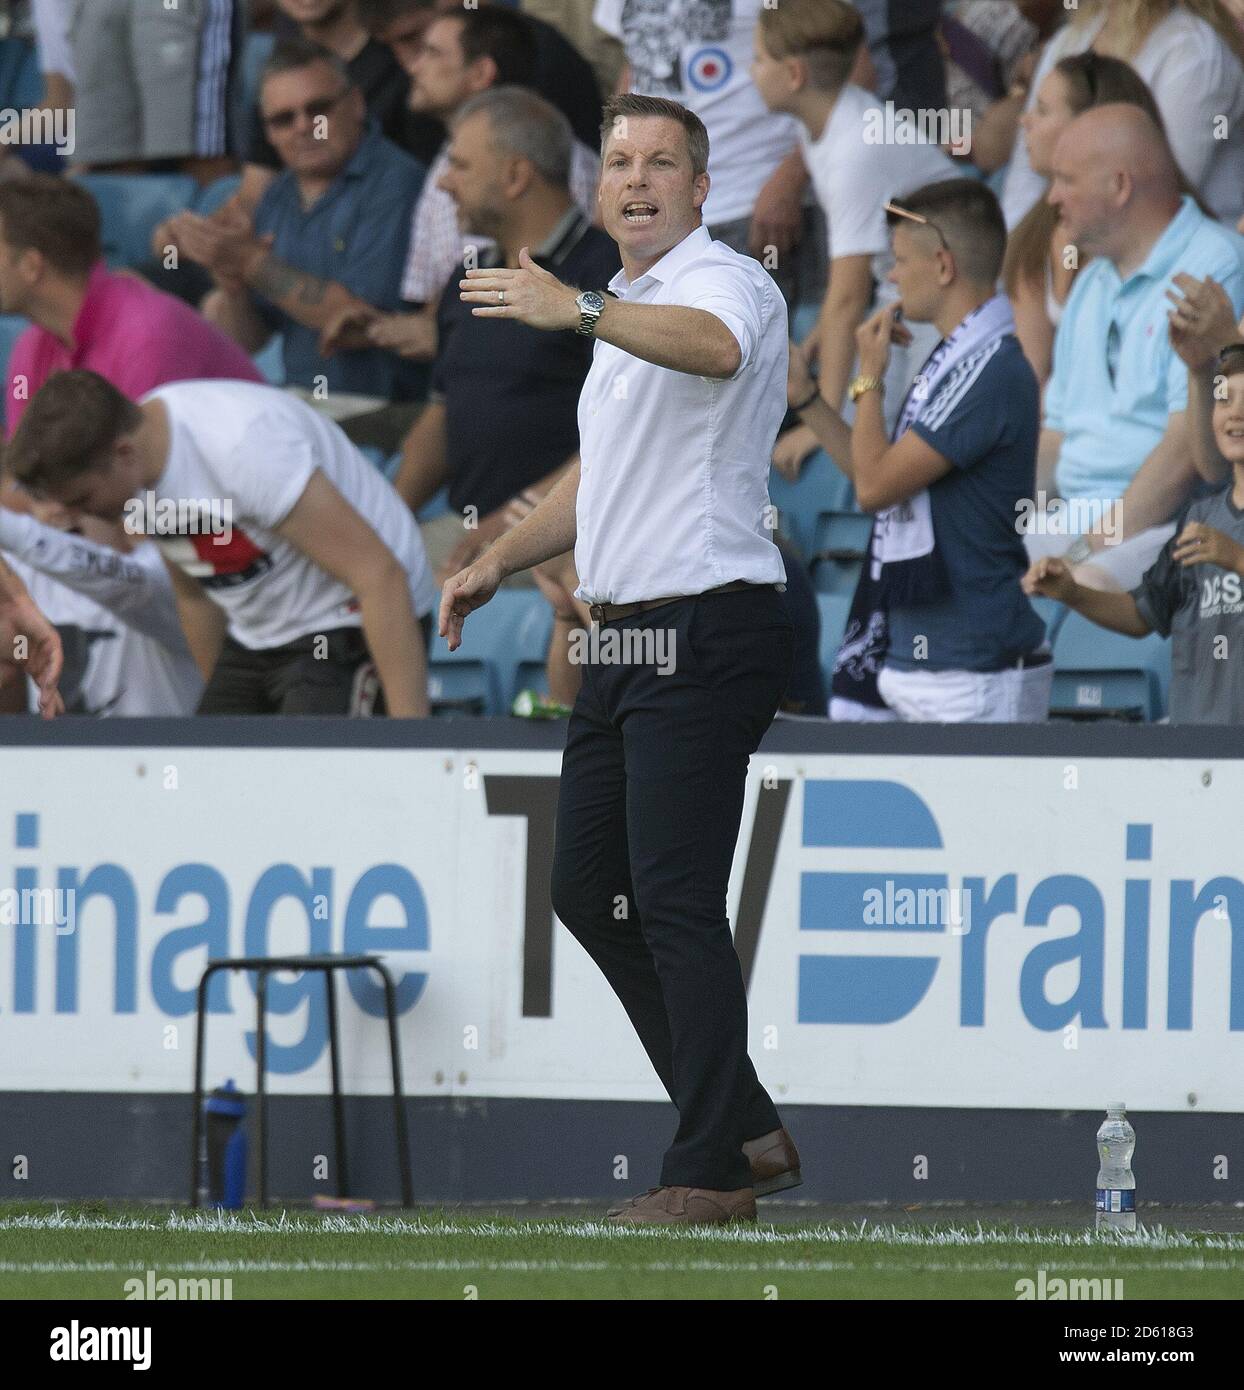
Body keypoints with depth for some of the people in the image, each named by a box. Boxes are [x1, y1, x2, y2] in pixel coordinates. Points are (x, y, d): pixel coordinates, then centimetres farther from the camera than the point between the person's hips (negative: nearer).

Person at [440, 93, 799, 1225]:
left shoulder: (725, 282, -10)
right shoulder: (632, 315, 21)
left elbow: (712, 347, -37)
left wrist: (582, 313, -53)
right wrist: (498, 561, 27)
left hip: (706, 634, -10)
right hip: (627, 641, 10)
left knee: (676, 899, -12)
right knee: (588, 889, 11)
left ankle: (715, 1170, -7)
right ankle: (748, 1130, 17)